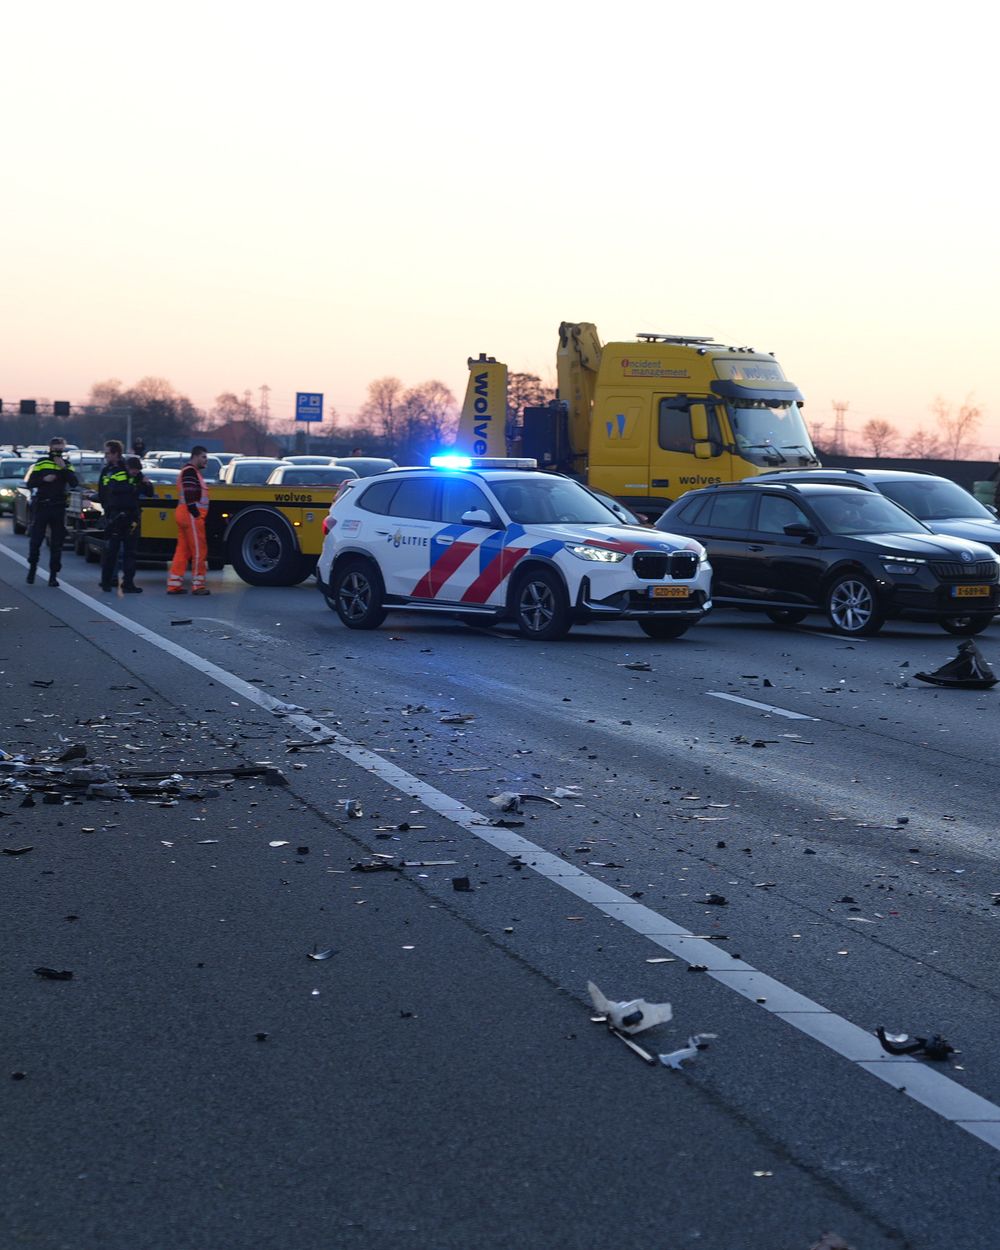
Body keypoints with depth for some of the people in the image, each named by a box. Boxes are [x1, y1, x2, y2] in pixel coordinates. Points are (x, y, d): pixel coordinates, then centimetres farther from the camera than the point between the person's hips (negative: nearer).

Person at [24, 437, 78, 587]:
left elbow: (74, 483, -6)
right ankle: (32, 567, 21)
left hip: (58, 508, 1)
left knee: (57, 542, 1)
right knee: (36, 539, 0)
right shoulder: (41, 463, 4)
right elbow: (30, 483, 0)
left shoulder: (67, 465, 8)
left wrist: (63, 467, -13)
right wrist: (44, 479, -15)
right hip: (41, 506, -1)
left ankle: (53, 574, 5)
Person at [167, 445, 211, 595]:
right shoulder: (190, 472, -11)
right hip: (191, 515, -11)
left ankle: (173, 584, 11)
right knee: (198, 550, -5)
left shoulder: (192, 472, 22)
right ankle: (198, 585, -1)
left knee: (182, 550, 10)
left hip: (185, 515, 11)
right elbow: (190, 496, -20)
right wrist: (196, 514, -22)